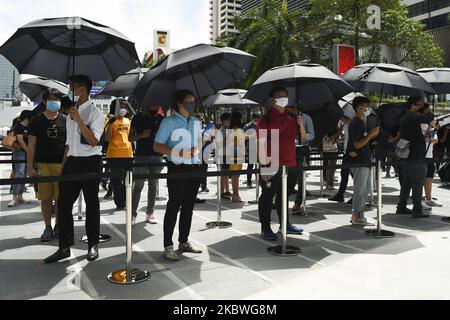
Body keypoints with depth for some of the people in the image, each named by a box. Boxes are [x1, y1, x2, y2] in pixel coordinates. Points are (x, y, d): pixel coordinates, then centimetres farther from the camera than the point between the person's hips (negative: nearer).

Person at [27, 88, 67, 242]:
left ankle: (58, 227, 17)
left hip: (61, 165, 0)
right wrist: (30, 167, -4)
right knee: (45, 198, 4)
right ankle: (48, 228, 16)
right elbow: (31, 146, 3)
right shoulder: (37, 121, 5)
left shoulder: (65, 120, 8)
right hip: (42, 165, 0)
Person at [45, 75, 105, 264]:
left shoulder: (95, 113, -7)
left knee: (91, 204, 4)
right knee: (63, 203, 4)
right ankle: (64, 247, 13)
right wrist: (63, 165, 16)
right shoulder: (71, 113, 15)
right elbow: (69, 142, 19)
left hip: (90, 162, -7)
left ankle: (93, 245, 16)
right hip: (72, 161, 7)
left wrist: (79, 120, -22)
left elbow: (93, 141, -16)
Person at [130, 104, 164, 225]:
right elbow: (131, 138, 4)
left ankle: (150, 213, 16)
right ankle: (133, 213, 2)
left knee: (153, 185, 8)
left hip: (157, 156, 3)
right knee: (138, 186, -4)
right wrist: (142, 135, -14)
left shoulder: (161, 119, 9)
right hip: (141, 156, -2)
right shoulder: (138, 117, 4)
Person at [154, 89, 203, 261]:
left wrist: (197, 149, 2)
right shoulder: (169, 122, -3)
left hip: (195, 168, 6)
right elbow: (157, 146, -7)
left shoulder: (196, 122, 15)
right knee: (174, 207, -4)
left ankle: (184, 242, 23)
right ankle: (168, 246, 3)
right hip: (177, 168, -6)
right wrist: (179, 153, -19)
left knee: (188, 206, 11)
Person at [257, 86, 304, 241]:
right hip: (271, 166, -6)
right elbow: (261, 143, -9)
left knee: (283, 196, 17)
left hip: (290, 164, 6)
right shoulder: (266, 119, -5)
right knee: (268, 197, 1)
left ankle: (285, 225, 29)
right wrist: (264, 165, -15)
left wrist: (301, 124, 2)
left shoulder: (291, 117, 15)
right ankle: (265, 228, 10)